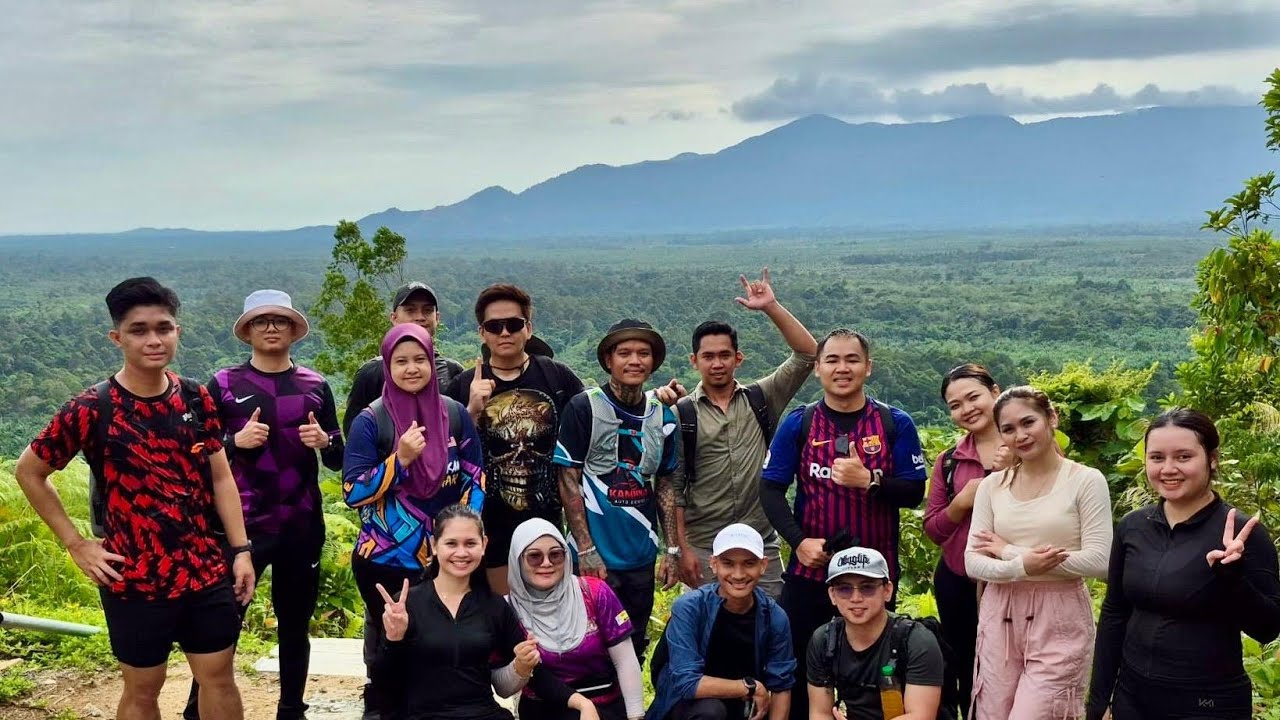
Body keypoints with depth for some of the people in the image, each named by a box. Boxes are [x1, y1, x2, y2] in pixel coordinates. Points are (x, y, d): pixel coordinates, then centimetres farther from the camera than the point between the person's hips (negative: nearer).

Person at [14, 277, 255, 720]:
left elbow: (220, 477, 6)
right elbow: (29, 471, -2)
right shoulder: (92, 409, -12)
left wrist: (241, 550, 2)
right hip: (134, 579, -3)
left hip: (208, 571, 3)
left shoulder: (196, 399, 0)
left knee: (219, 678, 12)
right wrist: (76, 545, -4)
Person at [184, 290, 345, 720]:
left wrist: (324, 441, -11)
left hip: (302, 527, 2)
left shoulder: (315, 385, 7)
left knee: (295, 625, 10)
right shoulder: (224, 384, 0)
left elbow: (338, 461, 10)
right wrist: (236, 441, -17)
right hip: (242, 526, -2)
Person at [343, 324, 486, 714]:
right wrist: (401, 458, -22)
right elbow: (353, 492, -11)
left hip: (444, 561, 3)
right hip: (384, 563, -3)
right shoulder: (371, 420, -7)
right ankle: (383, 706, 26)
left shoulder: (455, 414, 2)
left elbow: (475, 479, 8)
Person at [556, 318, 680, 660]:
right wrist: (586, 550, -13)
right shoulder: (583, 408, -8)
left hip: (642, 557, 5)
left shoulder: (662, 416, 6)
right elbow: (568, 481, -9)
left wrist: (671, 550, 6)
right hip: (596, 557, -4)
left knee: (634, 648, 14)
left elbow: (664, 485, 12)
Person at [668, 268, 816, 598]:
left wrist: (772, 307, -13)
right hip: (704, 550, -1)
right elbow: (674, 487, 0)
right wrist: (682, 548, -6)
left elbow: (807, 355, -5)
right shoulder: (681, 414, 0)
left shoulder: (761, 399, 5)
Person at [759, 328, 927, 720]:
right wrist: (799, 541, -14)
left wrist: (868, 481, -19)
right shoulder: (798, 423, 2)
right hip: (809, 569, 0)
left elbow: (914, 493, -2)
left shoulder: (896, 424, 2)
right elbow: (770, 489, -1)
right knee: (800, 671, 5)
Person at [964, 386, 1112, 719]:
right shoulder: (992, 485, 6)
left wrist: (1008, 551, -10)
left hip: (1060, 620, -4)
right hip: (1000, 619, 4)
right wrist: (1021, 566, -19)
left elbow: (1098, 561, -13)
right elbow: (972, 561, 3)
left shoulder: (1086, 481, -5)